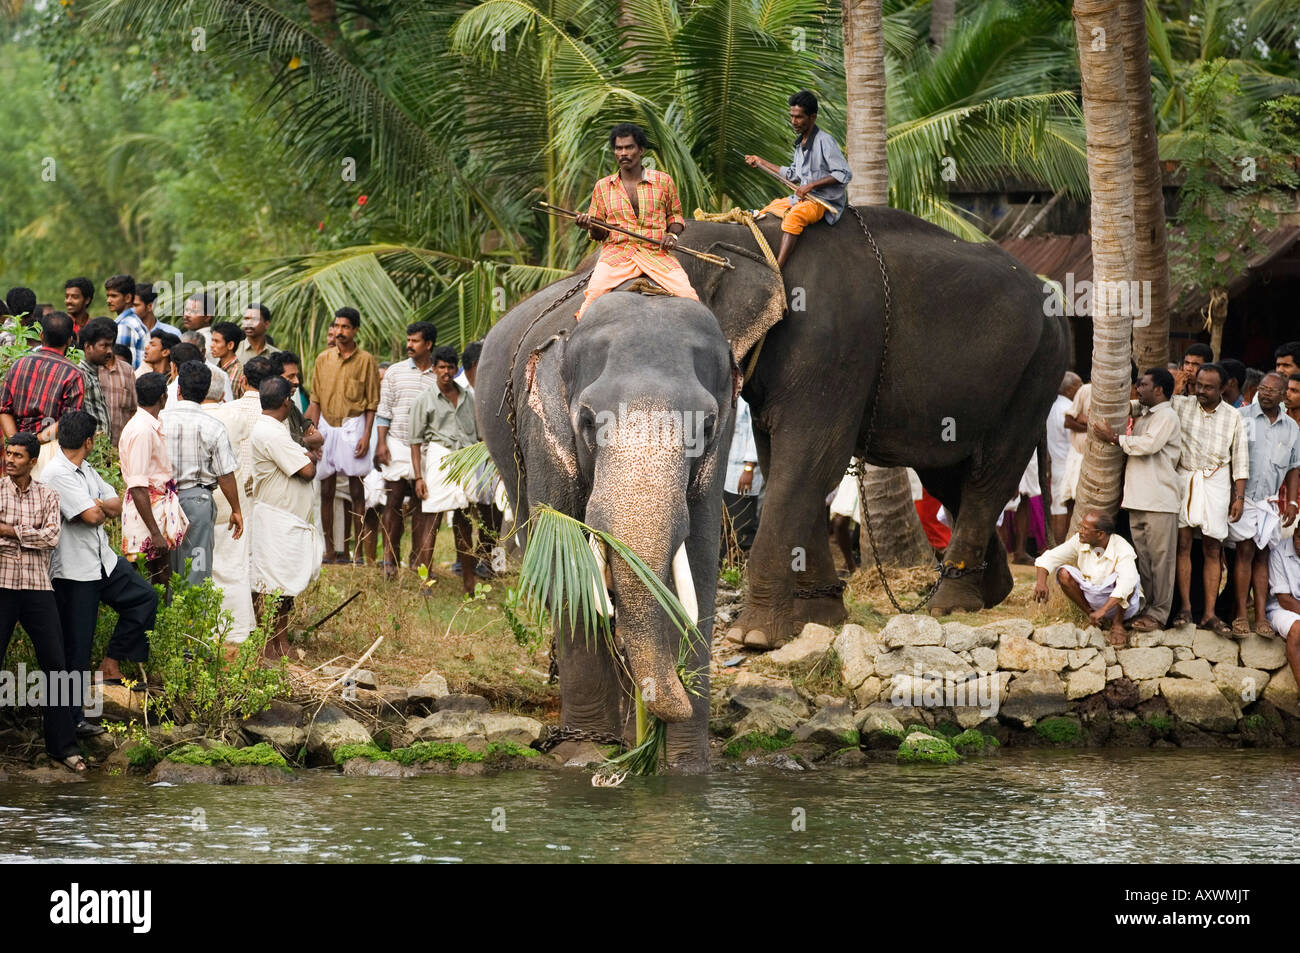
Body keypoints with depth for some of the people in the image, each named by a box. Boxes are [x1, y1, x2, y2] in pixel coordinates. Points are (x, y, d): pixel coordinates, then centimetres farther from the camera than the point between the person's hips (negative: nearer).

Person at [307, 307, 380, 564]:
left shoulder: (366, 360, 1)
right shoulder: (323, 359, 9)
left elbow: (372, 403, 1)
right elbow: (316, 400, 12)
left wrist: (366, 435, -7)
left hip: (353, 426, -3)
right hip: (327, 426, 3)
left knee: (356, 490, -3)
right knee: (326, 490, 2)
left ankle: (357, 549, -2)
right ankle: (329, 550, 5)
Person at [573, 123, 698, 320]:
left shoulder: (663, 181, 11)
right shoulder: (603, 187, 13)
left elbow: (675, 215, 23)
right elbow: (599, 233, 17)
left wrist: (672, 234, 1)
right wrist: (590, 226, -6)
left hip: (657, 253, 0)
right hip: (616, 251, 0)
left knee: (688, 297, -23)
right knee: (594, 294, -30)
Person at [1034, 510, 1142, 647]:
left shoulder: (1122, 549, -26)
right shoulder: (1079, 541, -10)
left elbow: (1127, 582, -41)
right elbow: (1050, 558, -5)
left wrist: (1103, 610, -51)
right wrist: (1041, 582, -26)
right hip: (1093, 599, 4)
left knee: (1123, 579, -36)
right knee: (1063, 573, -16)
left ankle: (1117, 624, -15)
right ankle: (1090, 614, -5)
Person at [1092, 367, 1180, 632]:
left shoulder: (1166, 416, -7)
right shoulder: (1144, 415, 19)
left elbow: (1149, 444, -19)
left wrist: (1114, 438, -11)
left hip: (1159, 500, -9)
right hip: (1138, 500, 9)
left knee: (1160, 557, -5)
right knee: (1142, 557, 11)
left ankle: (1158, 613, -3)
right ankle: (1144, 608, 16)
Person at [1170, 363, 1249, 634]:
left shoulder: (1233, 418, 6)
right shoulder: (1180, 405, 5)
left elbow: (1240, 460, 6)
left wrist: (1240, 496, 1)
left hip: (1216, 483, 0)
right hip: (1183, 479, 0)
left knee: (1213, 550, -1)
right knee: (1183, 543, -5)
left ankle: (1209, 614, -1)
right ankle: (1185, 608, 0)